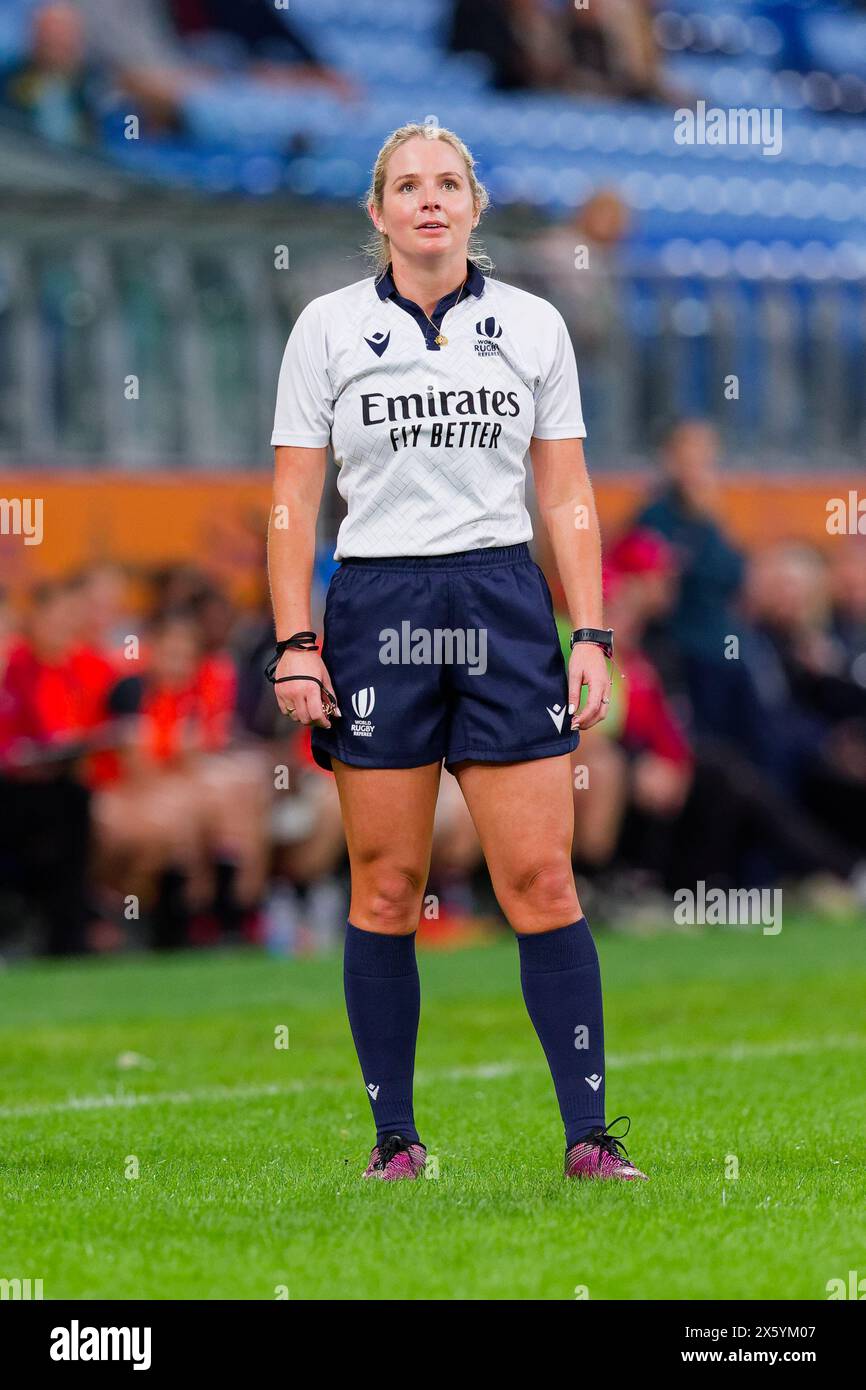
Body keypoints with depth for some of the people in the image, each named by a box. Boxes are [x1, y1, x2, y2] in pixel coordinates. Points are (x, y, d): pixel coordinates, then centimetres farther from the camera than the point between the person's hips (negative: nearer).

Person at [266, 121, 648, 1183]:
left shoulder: (534, 325, 8)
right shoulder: (327, 328, 4)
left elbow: (566, 496, 10)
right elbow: (293, 500, 5)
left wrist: (590, 636, 2)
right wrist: (294, 643, -4)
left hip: (505, 604, 1)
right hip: (374, 610, -1)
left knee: (542, 880, -6)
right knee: (385, 888, 1)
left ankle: (588, 1134, -4)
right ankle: (394, 1135, 9)